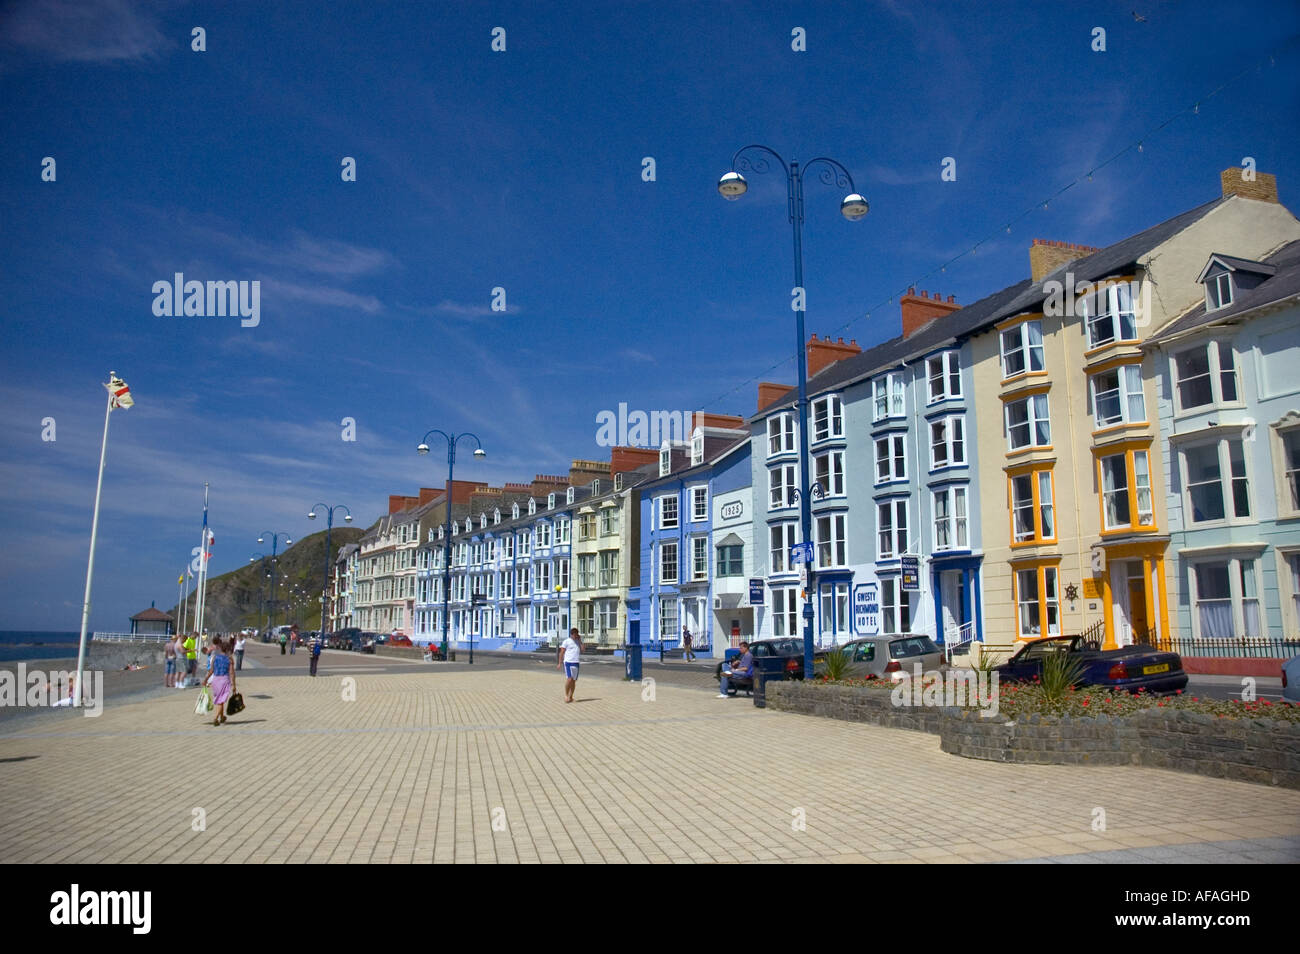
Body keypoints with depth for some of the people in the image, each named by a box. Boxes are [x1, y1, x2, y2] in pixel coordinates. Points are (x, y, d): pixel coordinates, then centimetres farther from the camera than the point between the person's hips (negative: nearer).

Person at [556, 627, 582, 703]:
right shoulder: (566, 641, -1)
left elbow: (582, 650, 2)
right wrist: (559, 663, -8)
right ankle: (566, 695, -2)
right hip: (568, 662, -5)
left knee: (574, 681, 5)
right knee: (569, 679, -15)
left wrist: (580, 641, 0)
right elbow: (561, 652, -2)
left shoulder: (578, 642, 15)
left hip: (576, 663, 5)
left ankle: (570, 697, 13)